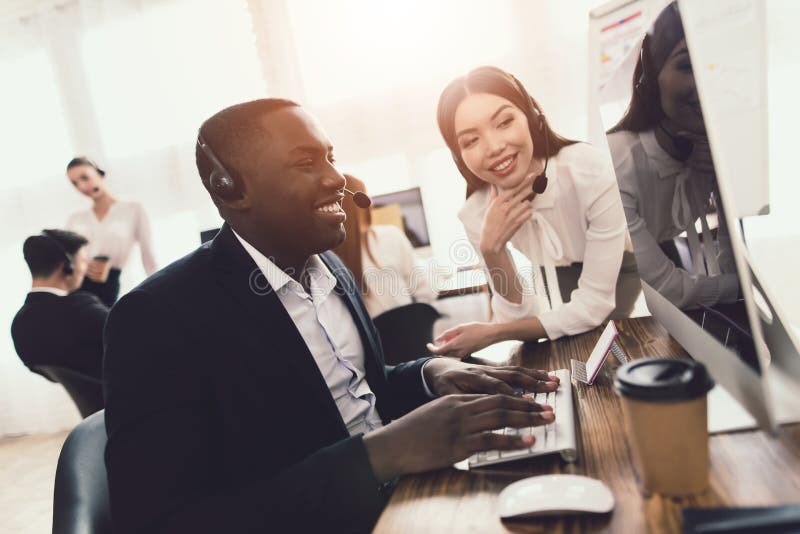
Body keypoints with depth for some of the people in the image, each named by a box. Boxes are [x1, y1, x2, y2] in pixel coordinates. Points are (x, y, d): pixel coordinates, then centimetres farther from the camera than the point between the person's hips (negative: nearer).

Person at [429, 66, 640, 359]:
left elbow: (594, 306, -32)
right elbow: (521, 318, -22)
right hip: (558, 278, 3)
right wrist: (491, 250, -38)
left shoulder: (590, 171, -36)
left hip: (622, 271, -2)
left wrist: (491, 333, -30)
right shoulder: (475, 214, -24)